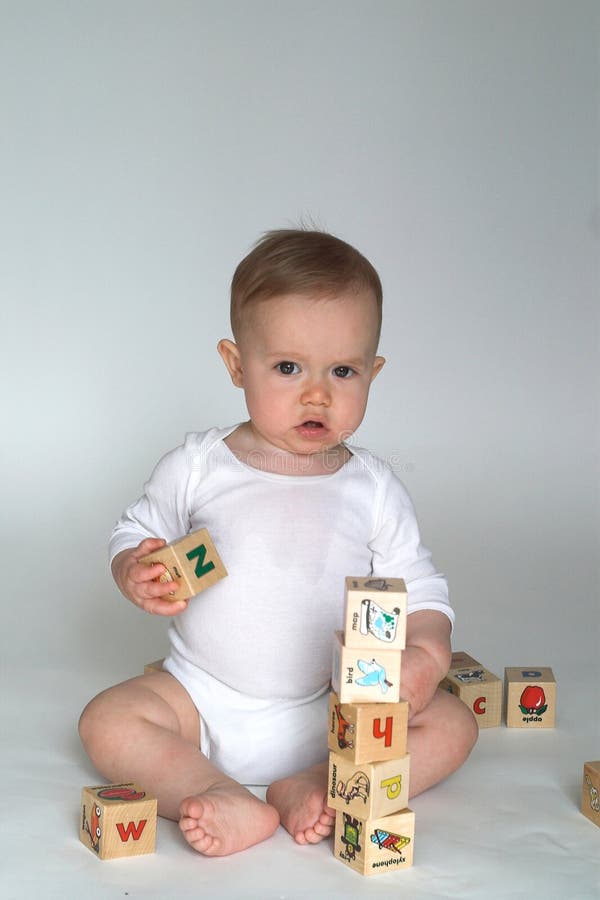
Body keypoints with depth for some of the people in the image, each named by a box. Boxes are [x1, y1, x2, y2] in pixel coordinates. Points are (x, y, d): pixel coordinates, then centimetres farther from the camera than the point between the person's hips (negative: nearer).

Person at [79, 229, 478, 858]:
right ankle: (231, 804, -30)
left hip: (331, 710, 1)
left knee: (452, 724, -15)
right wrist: (136, 575, -18)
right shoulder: (197, 467, -5)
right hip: (203, 699, 0)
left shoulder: (375, 490, -3)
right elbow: (137, 530, 5)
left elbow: (418, 588, 0)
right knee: (107, 722, -22)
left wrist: (427, 654, -20)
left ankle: (316, 787, -25)